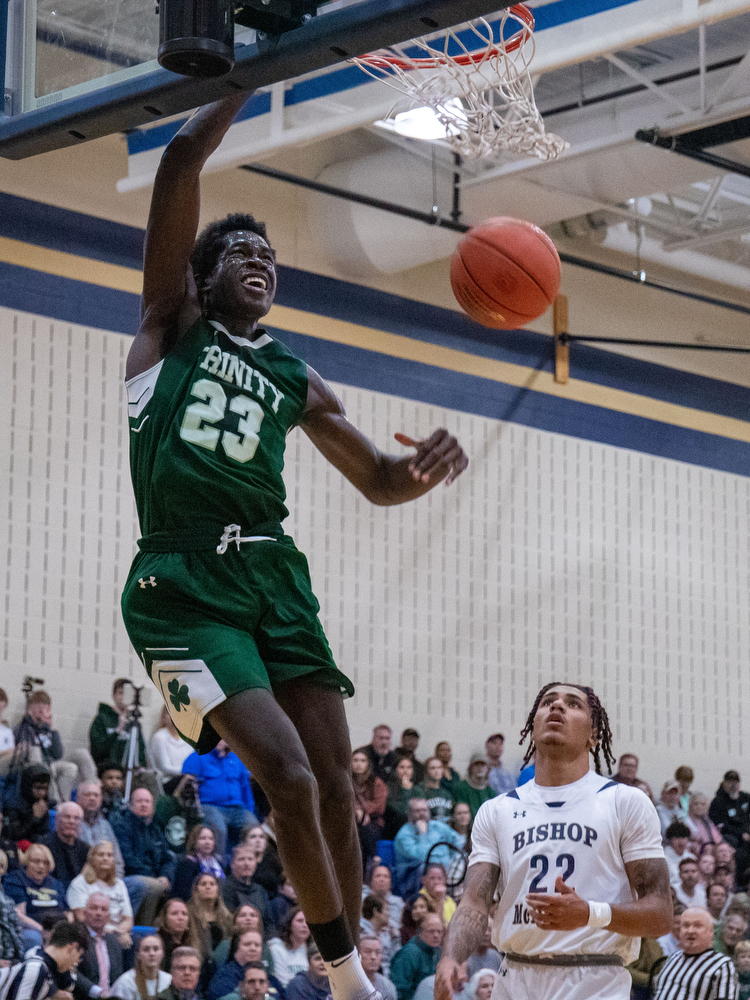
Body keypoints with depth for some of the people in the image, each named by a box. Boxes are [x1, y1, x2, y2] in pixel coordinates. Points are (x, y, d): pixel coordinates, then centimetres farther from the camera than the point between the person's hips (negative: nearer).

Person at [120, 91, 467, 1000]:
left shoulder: (294, 377, 21)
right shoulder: (172, 321, 9)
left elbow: (379, 483, 23)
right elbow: (180, 164, -2)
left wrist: (427, 468, 1)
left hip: (272, 573, 5)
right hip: (184, 584, -5)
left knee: (333, 783, -1)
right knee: (288, 775, -16)